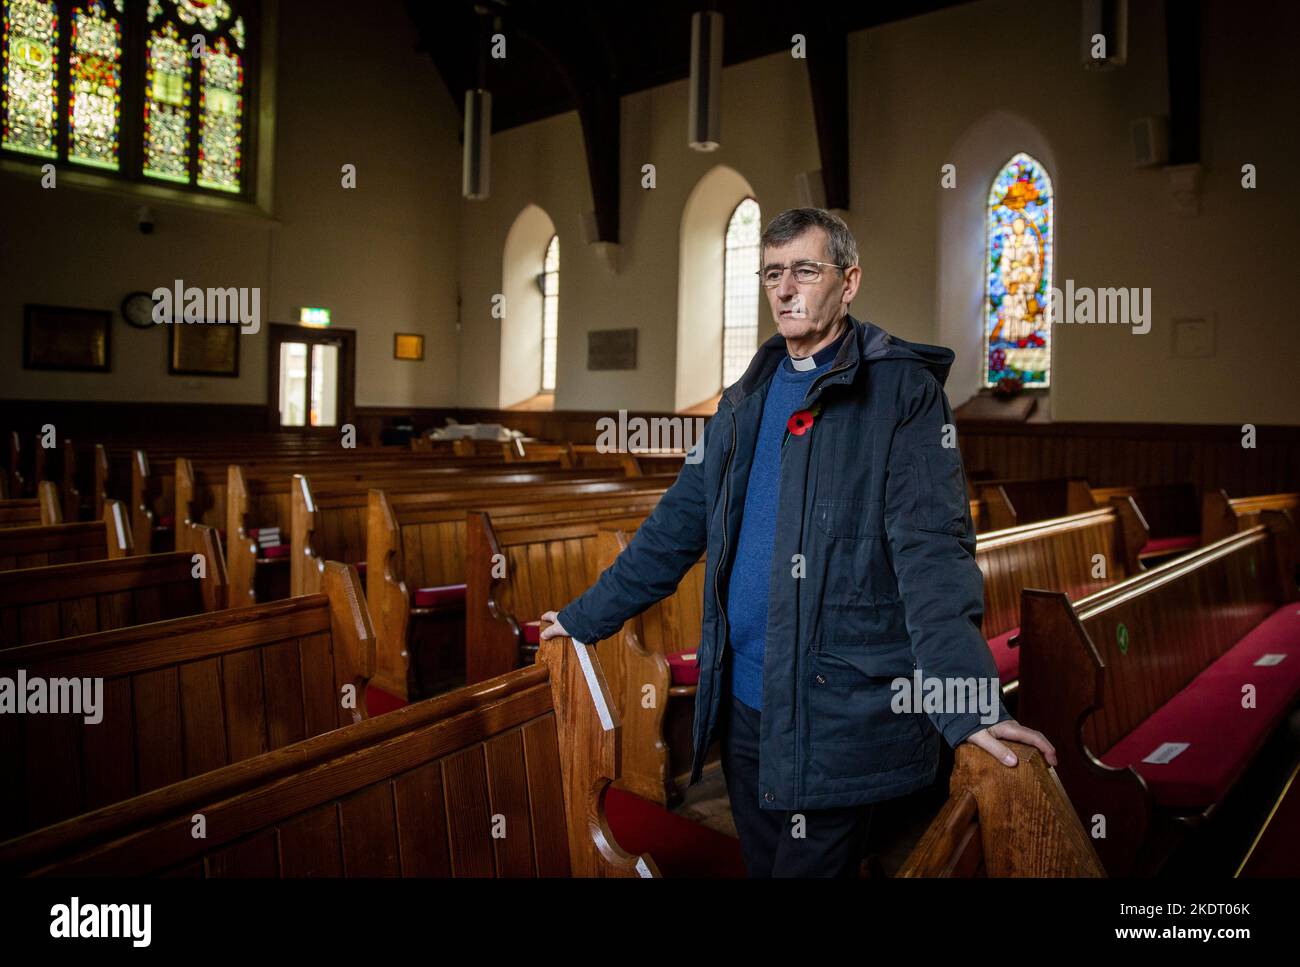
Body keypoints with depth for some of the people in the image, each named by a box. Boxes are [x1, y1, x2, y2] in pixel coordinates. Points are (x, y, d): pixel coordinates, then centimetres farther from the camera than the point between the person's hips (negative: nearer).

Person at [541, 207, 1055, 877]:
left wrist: (967, 702, -30)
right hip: (740, 704, 6)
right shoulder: (744, 402, 12)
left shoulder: (902, 391, -7)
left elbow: (931, 550, -18)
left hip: (839, 716, -6)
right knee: (760, 864, 20)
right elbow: (675, 528, 15)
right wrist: (585, 618, 16)